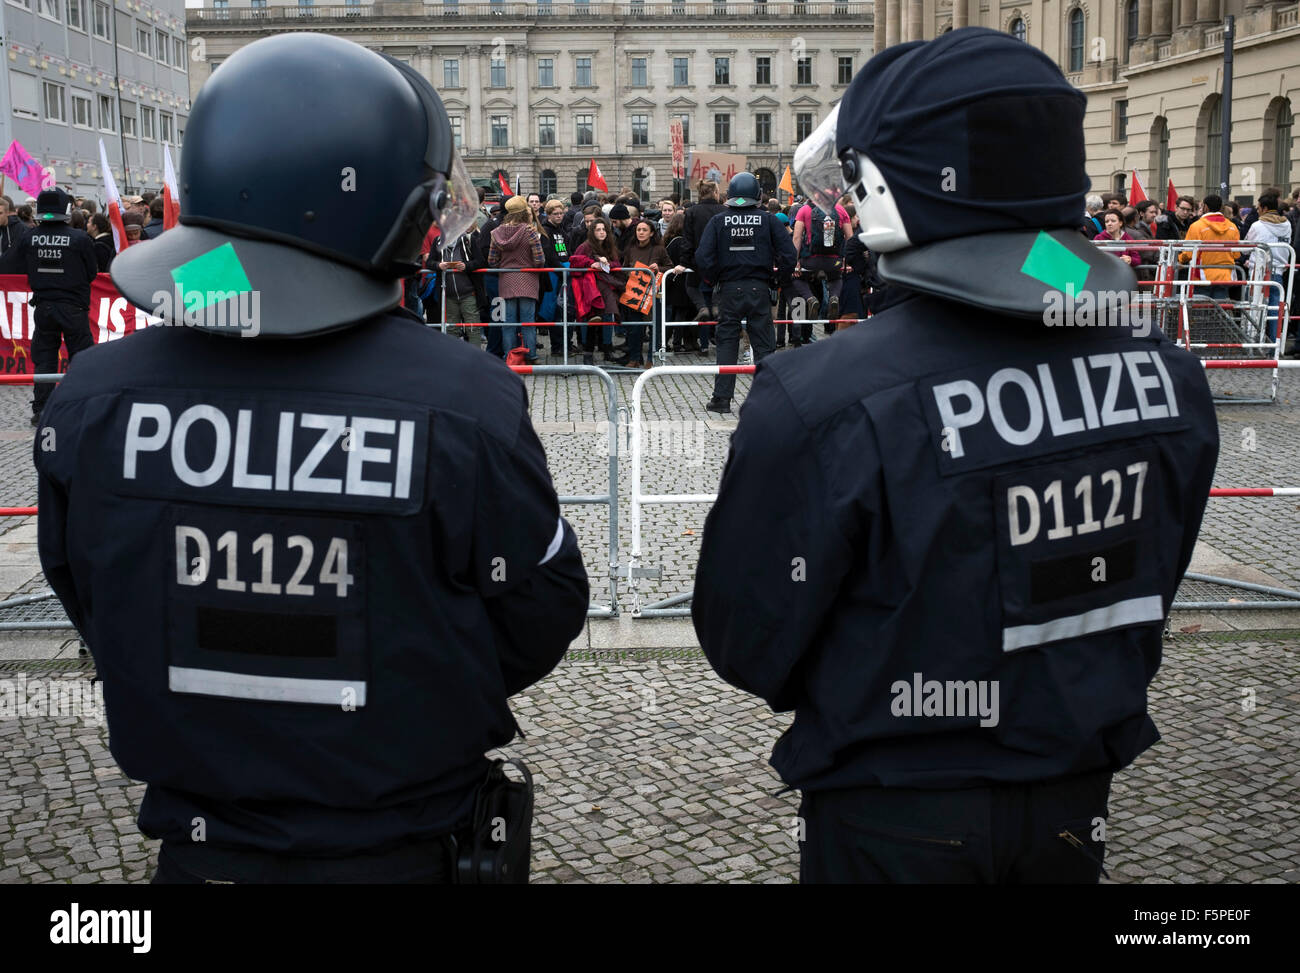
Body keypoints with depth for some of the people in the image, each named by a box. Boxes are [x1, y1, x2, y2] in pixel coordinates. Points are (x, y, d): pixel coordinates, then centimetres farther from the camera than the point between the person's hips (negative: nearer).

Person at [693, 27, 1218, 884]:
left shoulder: (824, 401, -27)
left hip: (893, 820, -4)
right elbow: (1144, 594, 4)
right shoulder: (1167, 374, -10)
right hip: (1077, 806, 5)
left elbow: (744, 641, -15)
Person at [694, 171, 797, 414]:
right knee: (763, 344, 6)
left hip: (729, 289, 1)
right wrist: (779, 280, 7)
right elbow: (789, 254, -6)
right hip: (759, 289, 0)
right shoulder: (767, 220, -1)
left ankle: (722, 398, 7)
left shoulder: (718, 221, -1)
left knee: (726, 342, 8)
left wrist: (714, 280, 7)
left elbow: (703, 256, -8)